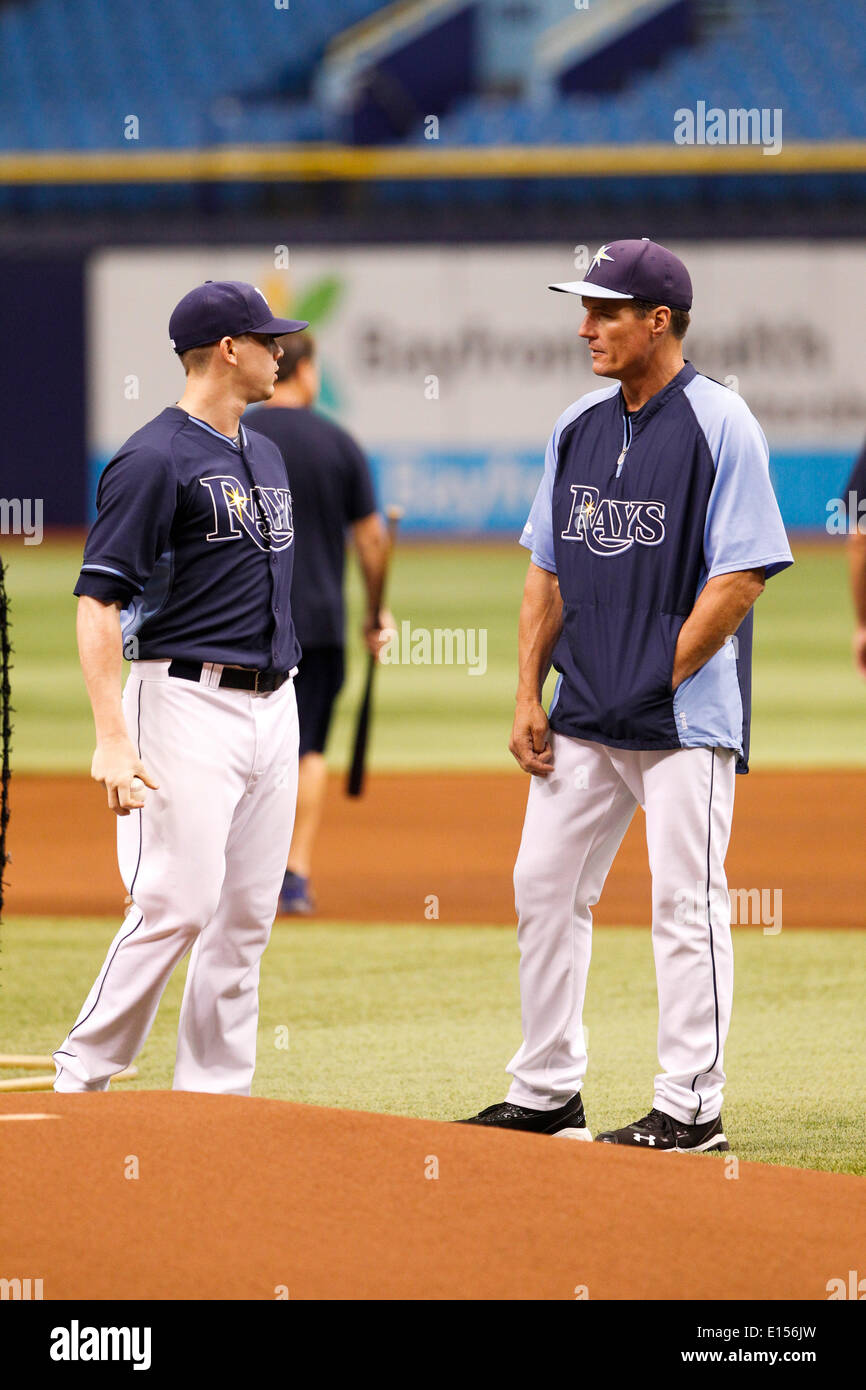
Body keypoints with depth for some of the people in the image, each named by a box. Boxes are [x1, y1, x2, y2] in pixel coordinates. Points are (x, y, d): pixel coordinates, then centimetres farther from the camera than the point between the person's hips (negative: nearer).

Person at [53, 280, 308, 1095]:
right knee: (176, 903, -13)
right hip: (190, 700, -8)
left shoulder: (264, 455, 17)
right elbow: (98, 602, -15)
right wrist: (111, 737, -23)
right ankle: (82, 1076, -2)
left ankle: (215, 1091, 10)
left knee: (247, 918, 6)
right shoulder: (156, 459, -10)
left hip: (272, 707, 8)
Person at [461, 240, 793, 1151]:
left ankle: (691, 1108, 2)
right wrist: (529, 692, 8)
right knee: (544, 888, 8)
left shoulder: (719, 425, -9)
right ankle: (544, 1093, 17)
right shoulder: (578, 427, 11)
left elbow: (741, 576, -13)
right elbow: (547, 569, 15)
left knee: (686, 904, -3)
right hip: (582, 718, 7)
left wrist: (664, 681, -13)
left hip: (684, 717, -7)